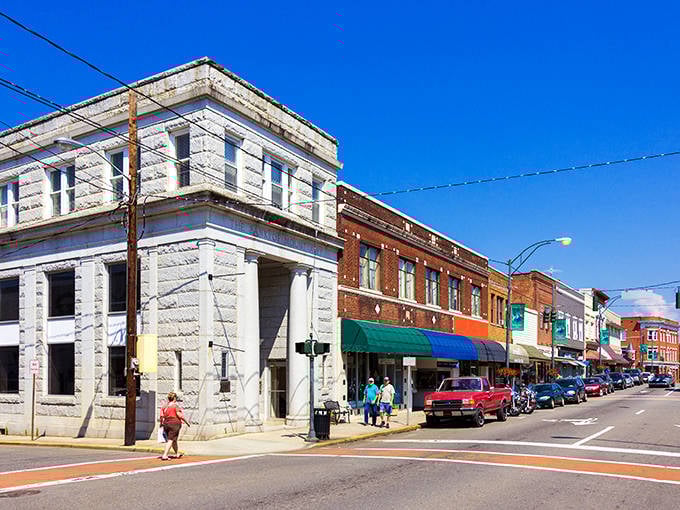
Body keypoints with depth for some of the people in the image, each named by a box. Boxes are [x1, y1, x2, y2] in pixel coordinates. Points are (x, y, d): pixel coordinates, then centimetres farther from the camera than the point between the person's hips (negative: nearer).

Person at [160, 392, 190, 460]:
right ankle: (164, 456, -13)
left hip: (166, 424, 7)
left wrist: (161, 424, 19)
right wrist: (186, 422, -4)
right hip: (175, 424, -7)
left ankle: (177, 454, 34)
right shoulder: (175, 406, -11)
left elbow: (161, 416, 5)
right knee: (170, 440, -5)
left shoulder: (164, 406, 8)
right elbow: (180, 416, -13)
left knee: (174, 439, 20)